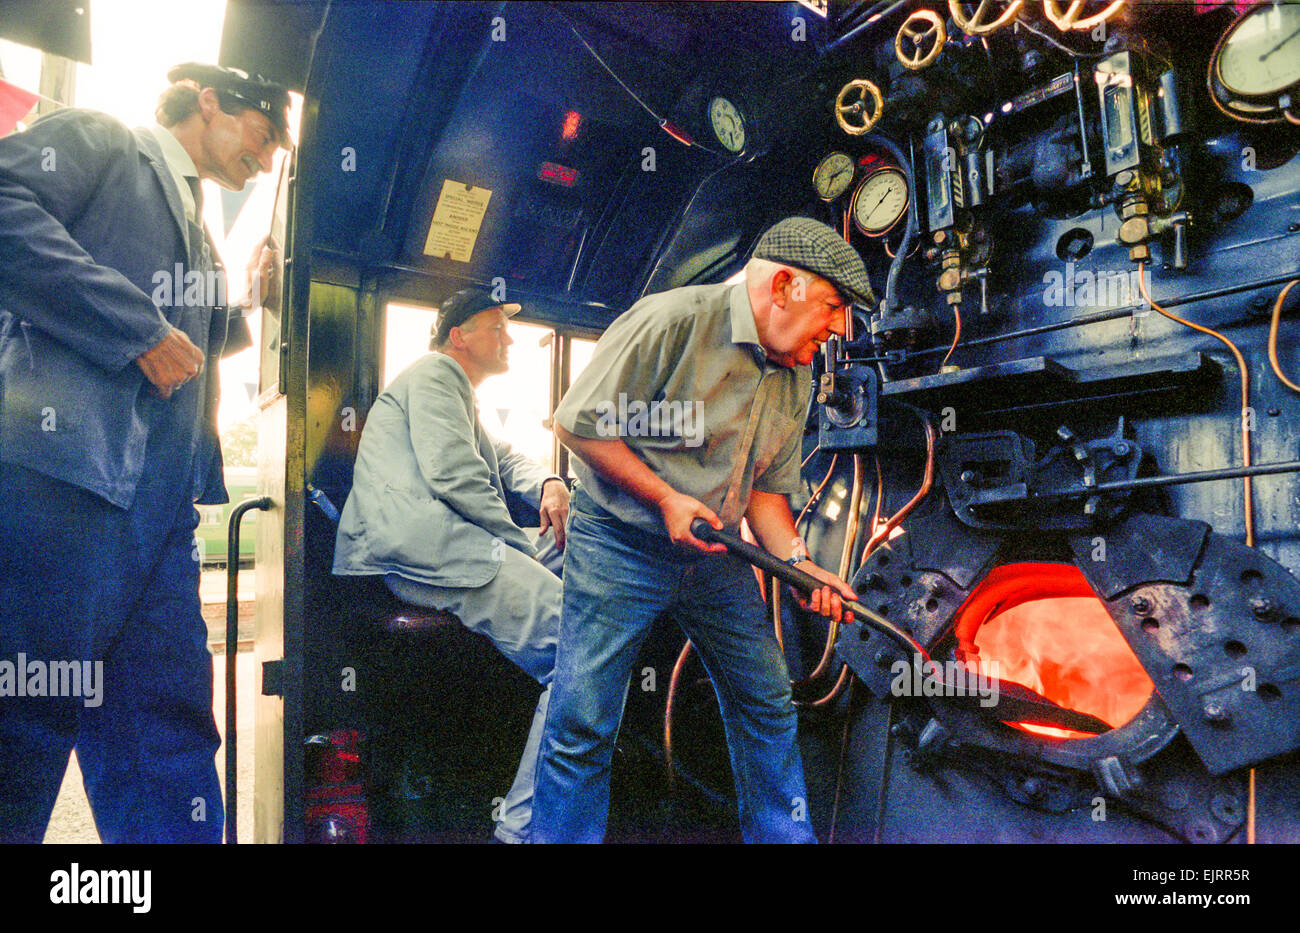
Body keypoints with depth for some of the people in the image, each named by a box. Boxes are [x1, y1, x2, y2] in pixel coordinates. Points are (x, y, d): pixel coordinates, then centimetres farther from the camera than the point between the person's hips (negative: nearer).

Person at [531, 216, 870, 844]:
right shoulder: (672, 320, -19)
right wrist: (666, 498, -19)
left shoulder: (795, 379, 6)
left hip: (713, 554, 7)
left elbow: (765, 486, 11)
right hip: (620, 544, -7)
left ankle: (784, 835, 33)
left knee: (767, 704, 13)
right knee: (583, 724, -6)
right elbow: (577, 422, -17)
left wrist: (798, 563, -4)